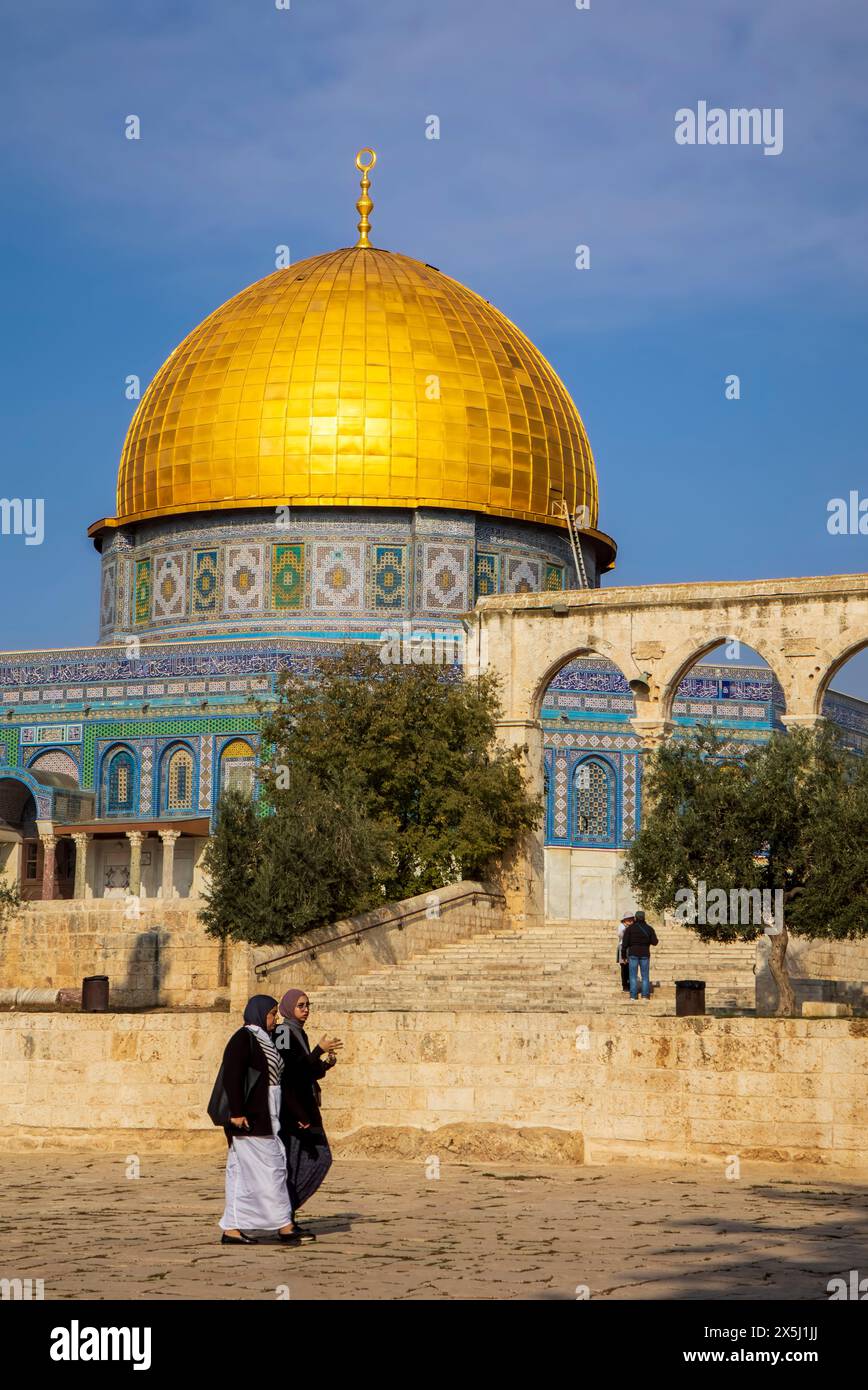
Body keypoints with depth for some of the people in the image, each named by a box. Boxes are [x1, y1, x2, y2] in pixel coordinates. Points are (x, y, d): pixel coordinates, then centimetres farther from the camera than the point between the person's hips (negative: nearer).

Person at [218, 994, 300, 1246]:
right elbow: (232, 1076, -19)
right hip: (247, 1117, -10)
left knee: (243, 1172, 7)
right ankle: (283, 1225, -4)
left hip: (262, 1118, 10)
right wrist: (236, 1112, -24)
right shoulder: (243, 1038, -11)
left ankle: (231, 1229, 7)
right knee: (269, 1167, -7)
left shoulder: (261, 1040, 18)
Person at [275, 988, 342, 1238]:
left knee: (321, 1158, 5)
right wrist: (319, 1050, -19)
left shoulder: (300, 1034, 18)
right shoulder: (283, 1032, -10)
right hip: (289, 1104, -9)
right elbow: (290, 1071, -20)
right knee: (290, 1163, -5)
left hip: (304, 1106, 9)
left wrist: (326, 1064, 2)